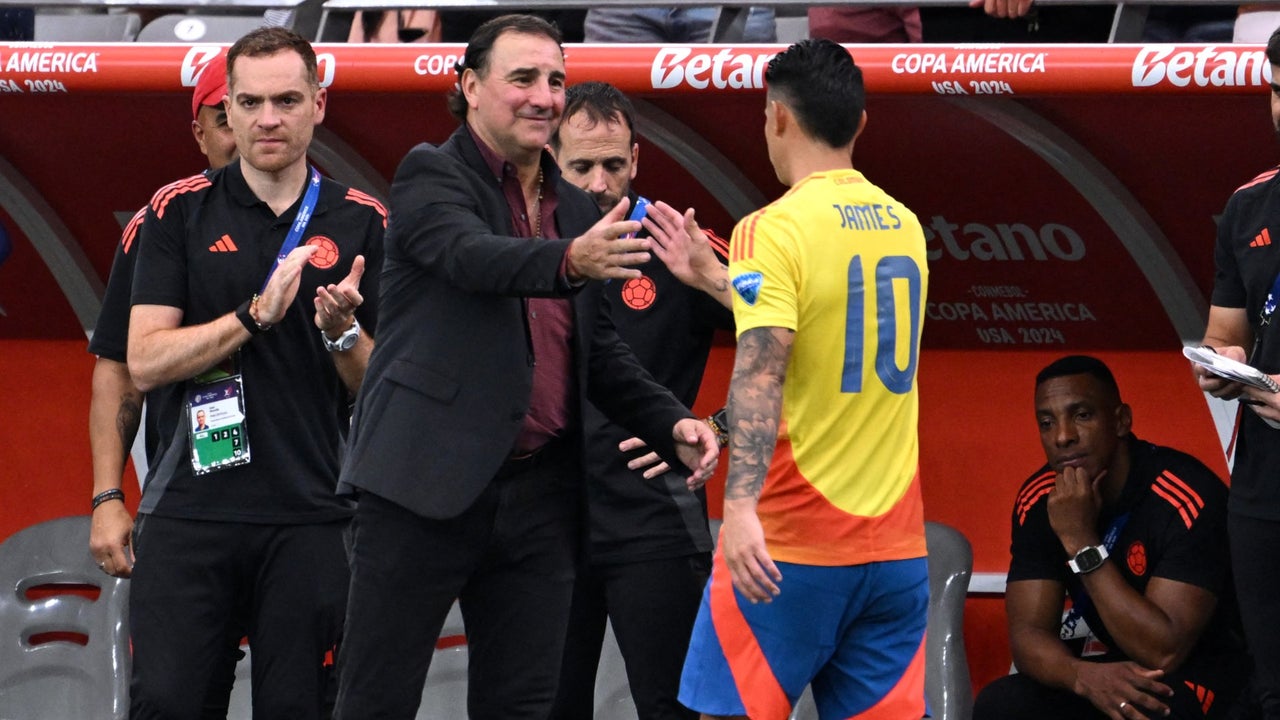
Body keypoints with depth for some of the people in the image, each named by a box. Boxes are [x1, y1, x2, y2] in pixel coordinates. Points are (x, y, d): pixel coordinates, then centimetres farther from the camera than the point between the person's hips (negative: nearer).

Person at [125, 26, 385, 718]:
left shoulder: (361, 225, 8)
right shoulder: (178, 213, 5)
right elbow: (145, 362, -4)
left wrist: (340, 329, -13)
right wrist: (256, 316, -15)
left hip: (310, 517, 1)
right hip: (189, 509, -1)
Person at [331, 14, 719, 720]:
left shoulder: (576, 210, 17)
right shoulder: (431, 178, -3)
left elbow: (601, 354, 21)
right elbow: (475, 256, -24)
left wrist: (672, 424, 3)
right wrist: (570, 262, -44)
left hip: (537, 496, 6)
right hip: (427, 486, -6)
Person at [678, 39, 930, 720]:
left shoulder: (773, 230, -10)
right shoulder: (904, 225, 11)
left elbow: (761, 370, -23)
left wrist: (740, 505, -34)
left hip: (789, 546, -6)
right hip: (895, 546, 6)